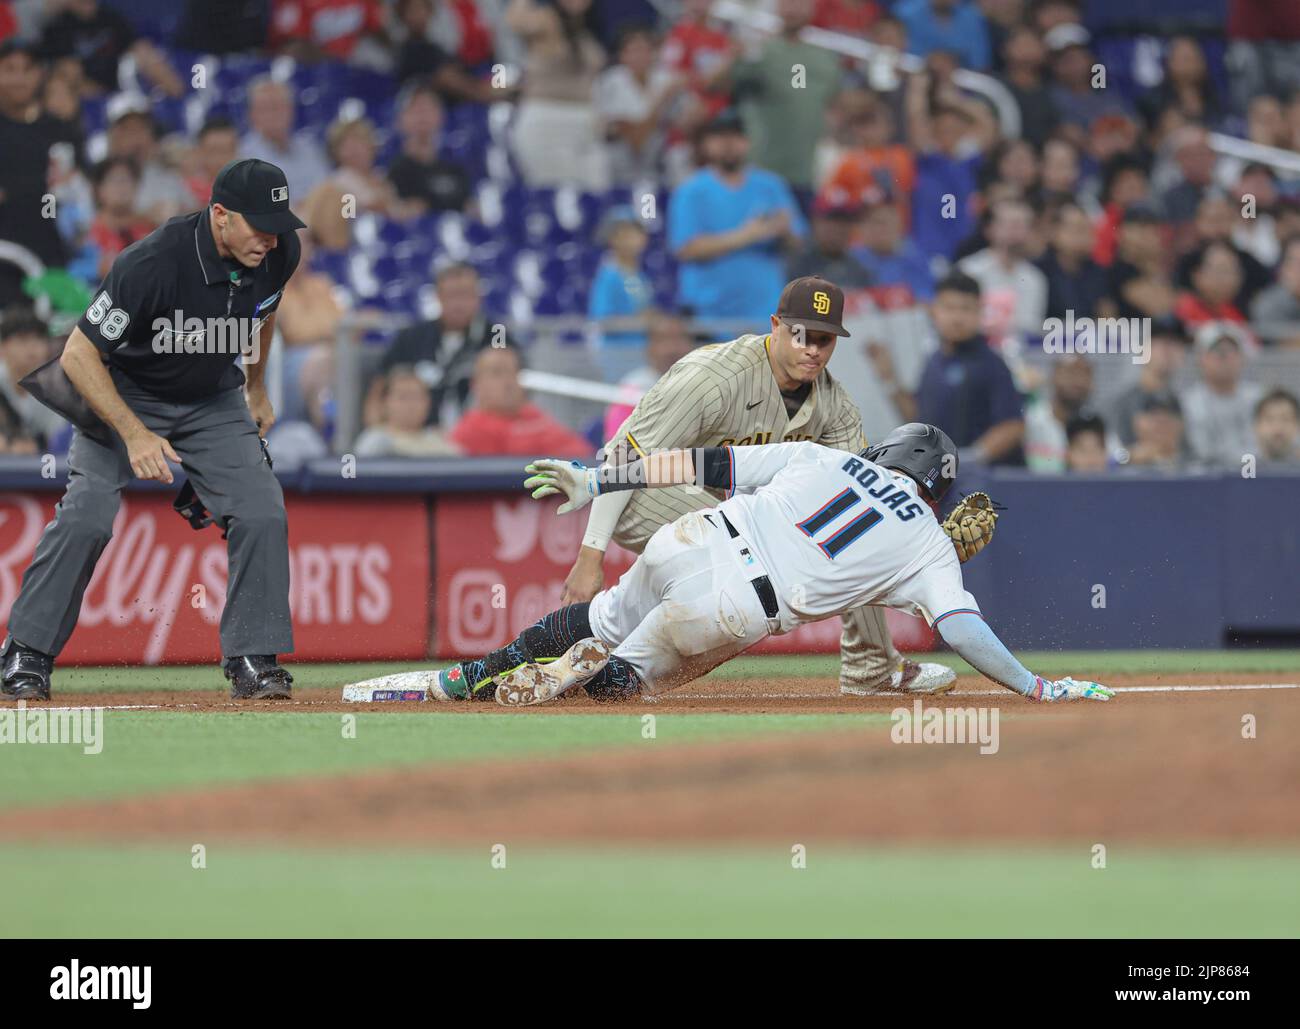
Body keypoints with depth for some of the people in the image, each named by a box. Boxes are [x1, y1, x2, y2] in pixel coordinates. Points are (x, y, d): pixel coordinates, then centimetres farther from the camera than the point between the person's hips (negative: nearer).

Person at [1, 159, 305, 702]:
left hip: (214, 400, 5)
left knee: (262, 513, -12)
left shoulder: (277, 252, -17)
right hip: (124, 395, -5)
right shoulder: (152, 264, -35)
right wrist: (135, 434, -35)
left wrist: (256, 388, 18)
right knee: (87, 516, -19)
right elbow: (78, 355, -29)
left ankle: (252, 659, -1)